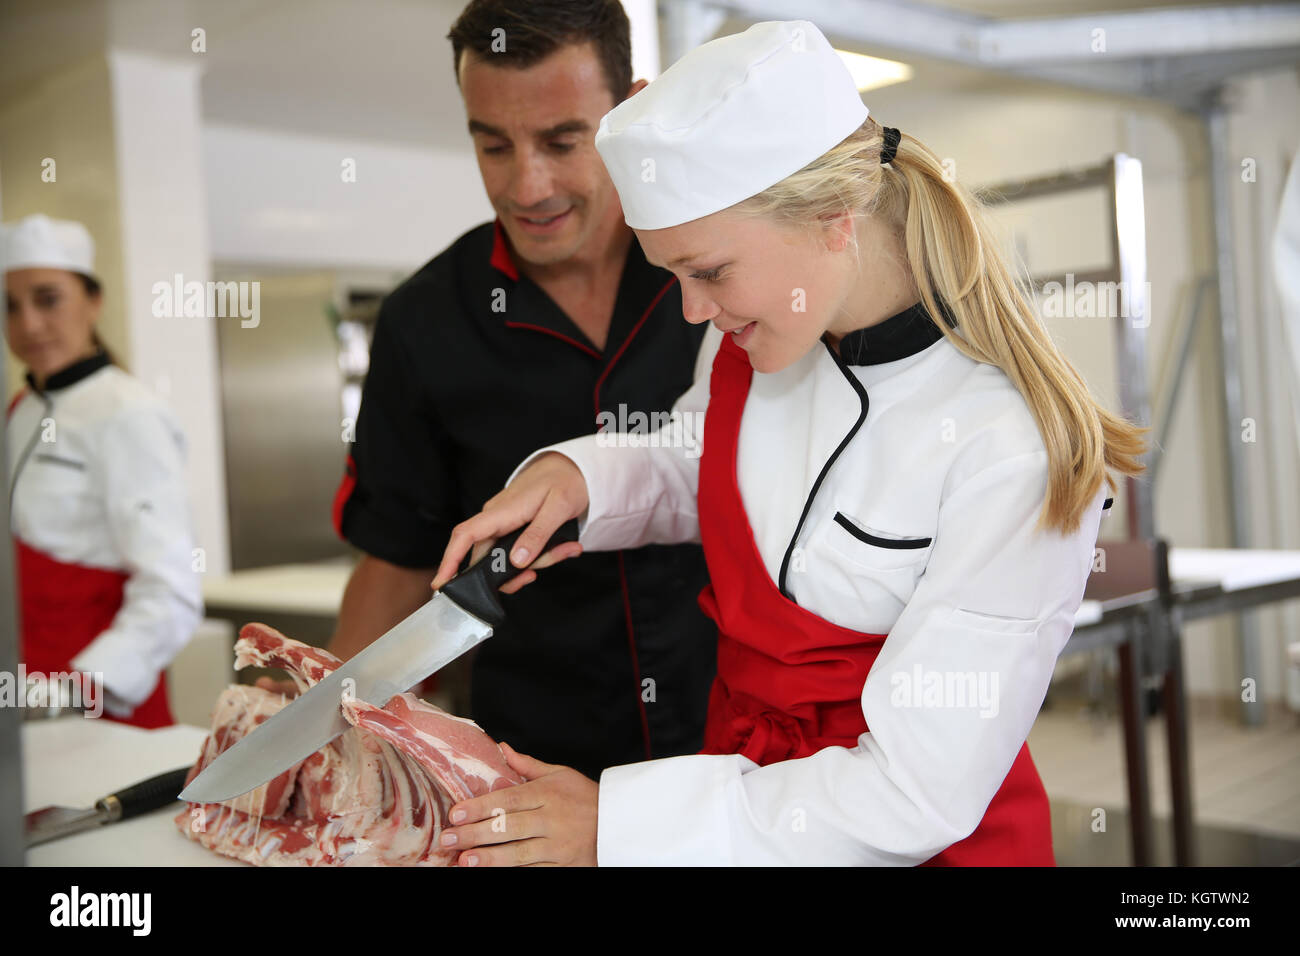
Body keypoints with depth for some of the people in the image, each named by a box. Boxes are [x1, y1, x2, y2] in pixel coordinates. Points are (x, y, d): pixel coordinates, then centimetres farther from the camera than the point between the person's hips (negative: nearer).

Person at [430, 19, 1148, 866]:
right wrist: (578, 476, -10)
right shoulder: (765, 344, -9)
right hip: (744, 760, 6)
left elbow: (917, 796, -26)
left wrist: (616, 826, -25)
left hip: (920, 845, -5)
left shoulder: (1015, 453, -29)